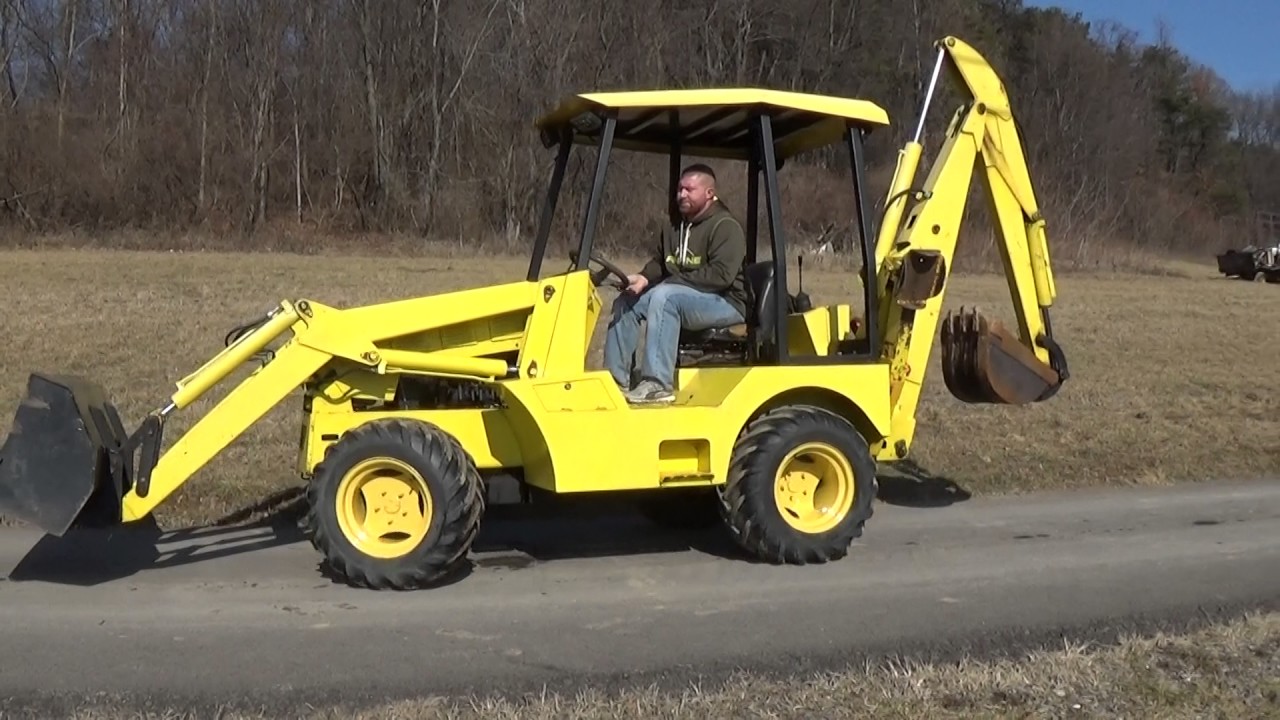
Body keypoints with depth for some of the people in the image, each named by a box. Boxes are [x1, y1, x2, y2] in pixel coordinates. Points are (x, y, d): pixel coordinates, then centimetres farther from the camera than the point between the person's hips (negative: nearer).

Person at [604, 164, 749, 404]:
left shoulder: (725, 226, -11)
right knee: (627, 301, -4)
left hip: (726, 303, -9)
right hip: (683, 299, 9)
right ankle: (617, 379, -7)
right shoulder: (675, 228, 15)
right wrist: (642, 278, -4)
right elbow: (658, 265, 20)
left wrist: (676, 281, -23)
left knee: (664, 296, -33)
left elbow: (722, 275, -23)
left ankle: (658, 383, -36)